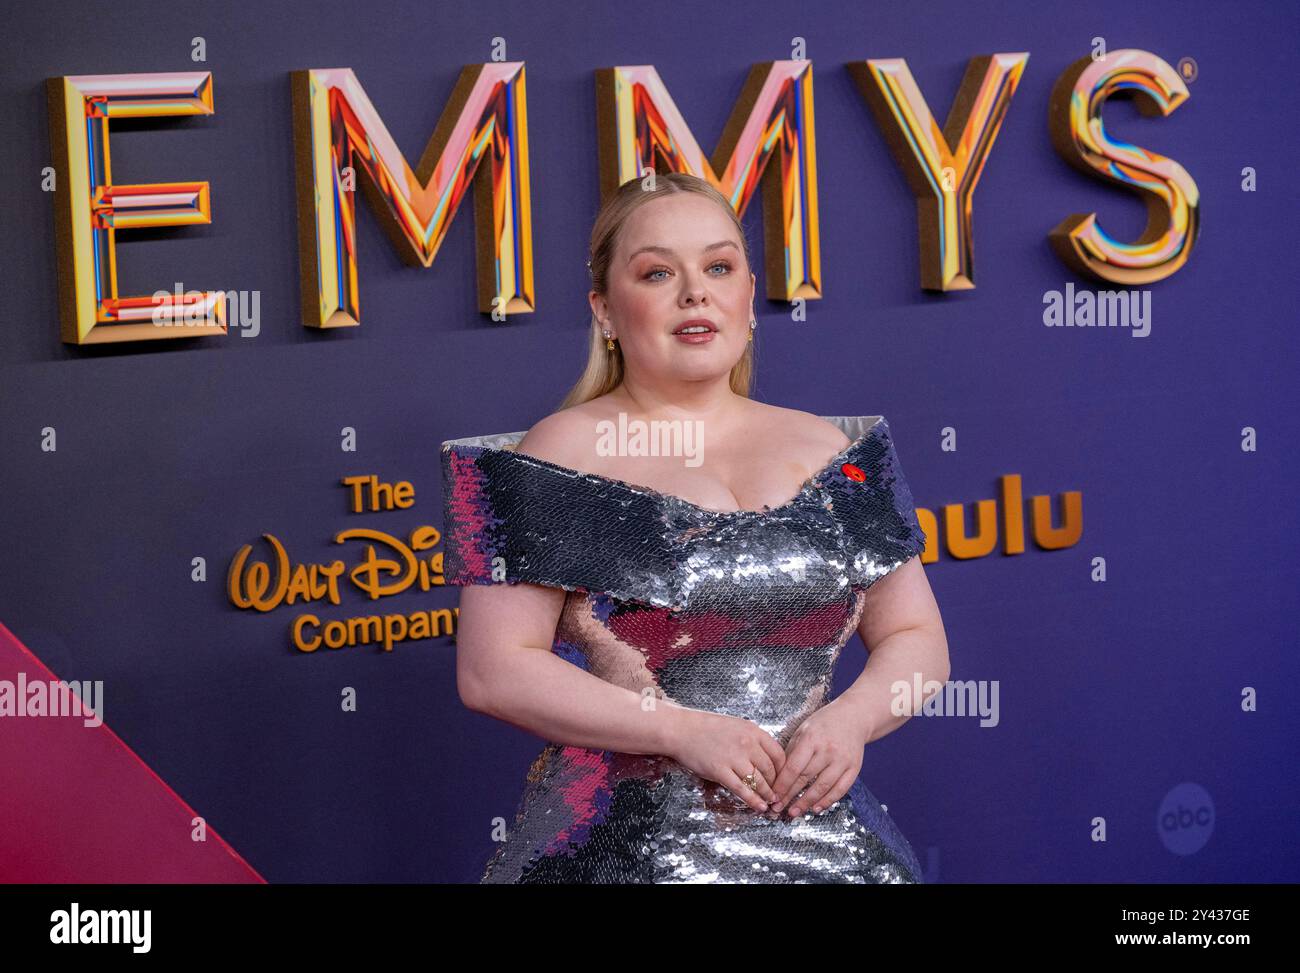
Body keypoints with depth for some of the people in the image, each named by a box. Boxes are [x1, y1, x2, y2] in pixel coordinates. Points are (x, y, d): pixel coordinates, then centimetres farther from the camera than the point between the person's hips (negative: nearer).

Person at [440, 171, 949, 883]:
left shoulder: (831, 452, 11)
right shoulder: (560, 457, -2)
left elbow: (917, 638, 13)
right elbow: (493, 670, -8)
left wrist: (851, 718, -8)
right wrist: (682, 730, -15)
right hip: (622, 848, -3)